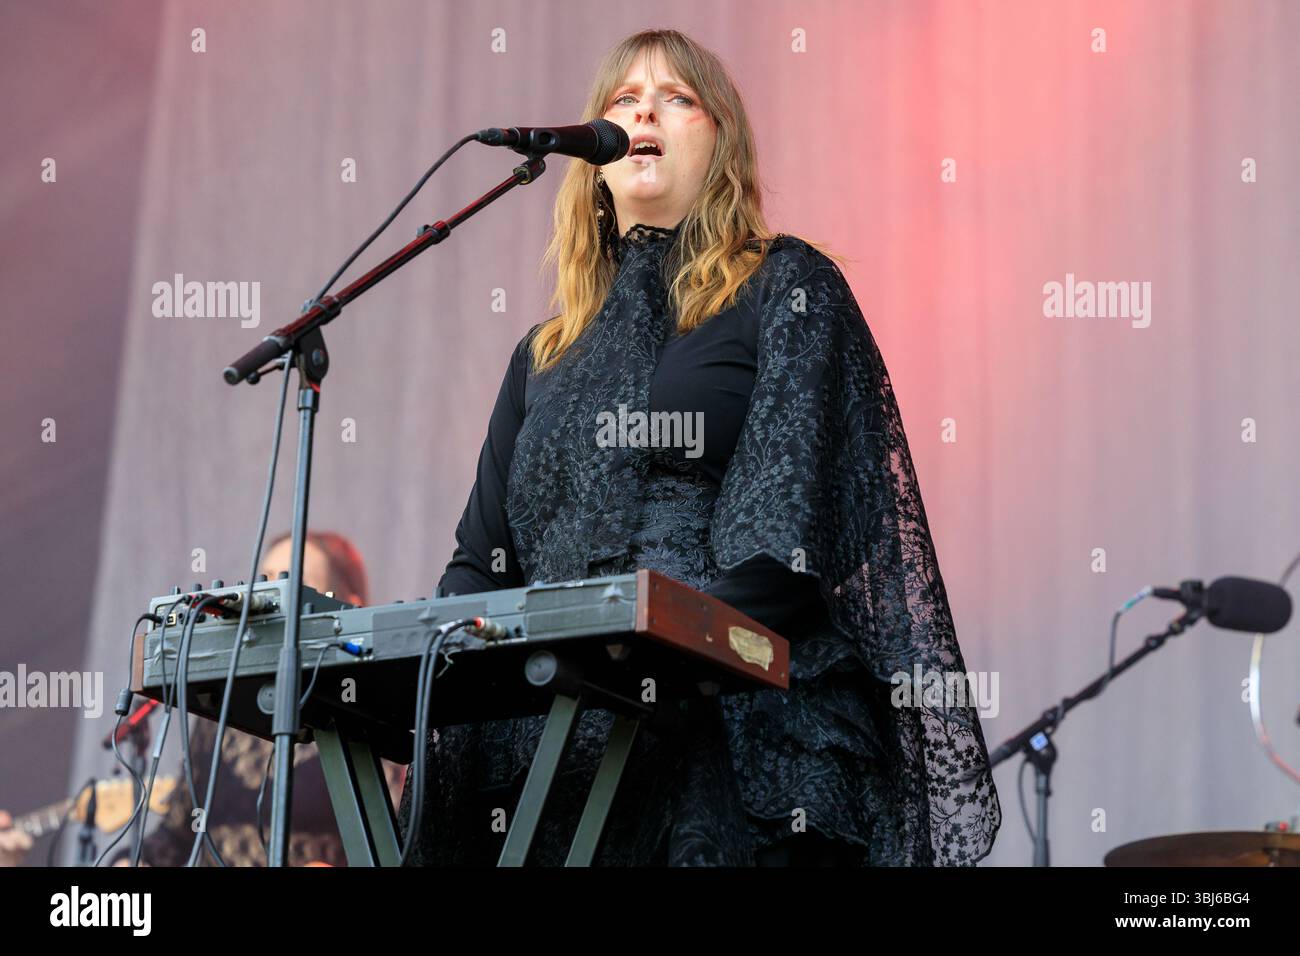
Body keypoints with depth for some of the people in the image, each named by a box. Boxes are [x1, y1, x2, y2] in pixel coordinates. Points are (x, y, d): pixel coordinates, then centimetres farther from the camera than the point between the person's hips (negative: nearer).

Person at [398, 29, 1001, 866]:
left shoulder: (788, 288, 6)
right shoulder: (547, 355, 22)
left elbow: (787, 525, -8)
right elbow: (483, 556, 18)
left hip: (740, 730, -4)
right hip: (560, 741, 5)